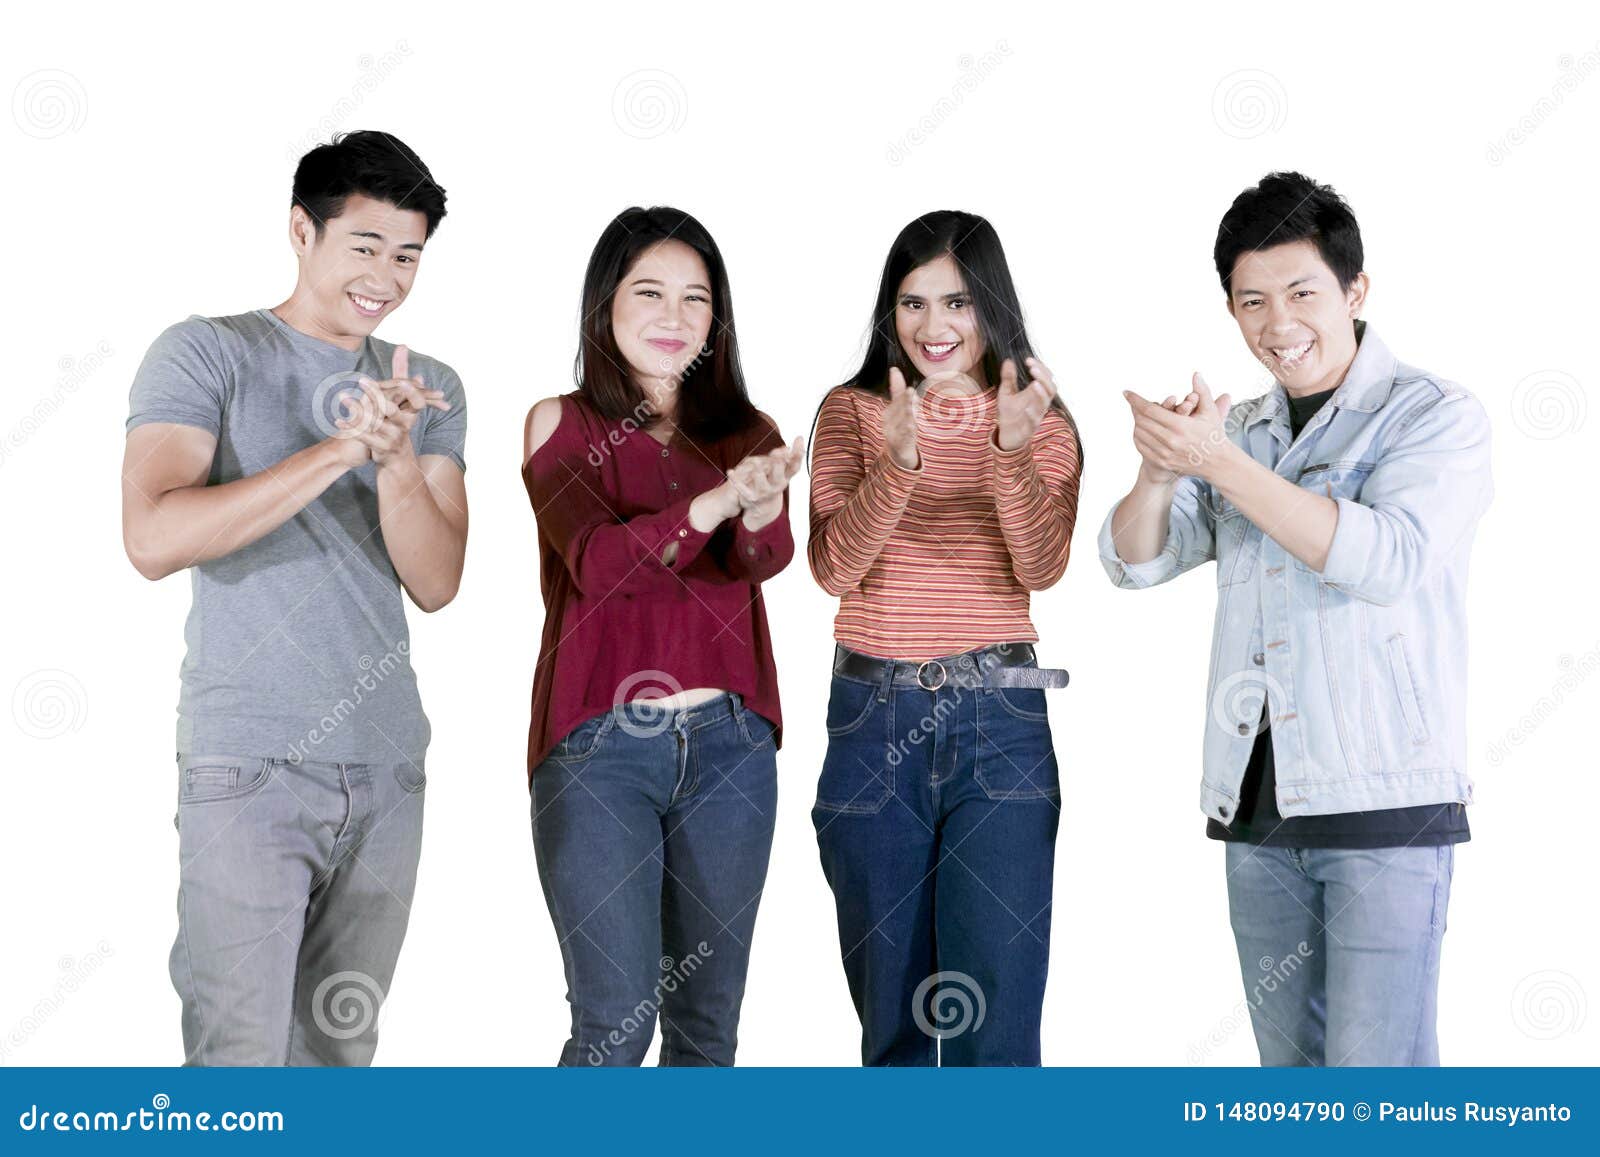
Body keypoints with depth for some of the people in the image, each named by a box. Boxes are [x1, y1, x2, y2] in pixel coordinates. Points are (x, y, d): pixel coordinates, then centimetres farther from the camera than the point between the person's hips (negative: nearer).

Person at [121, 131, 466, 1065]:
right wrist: (342, 447, -19)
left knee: (342, 1045, 10)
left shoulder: (431, 389, 12)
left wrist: (397, 460, -15)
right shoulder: (205, 355, -1)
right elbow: (155, 538, -16)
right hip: (250, 765, -4)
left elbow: (437, 583, 3)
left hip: (386, 767, 5)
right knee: (239, 1054, -6)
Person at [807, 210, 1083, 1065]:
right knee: (890, 1006, 9)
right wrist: (898, 464, -23)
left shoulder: (1042, 422, 6)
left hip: (999, 717, -1)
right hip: (872, 718, 1)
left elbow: (1042, 568, -8)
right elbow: (833, 568, -7)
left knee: (998, 1013, -4)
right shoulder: (852, 411, 6)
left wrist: (1013, 454, -25)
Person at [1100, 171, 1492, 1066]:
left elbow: (1391, 558, -18)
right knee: (1290, 1064, 13)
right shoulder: (1241, 431, 14)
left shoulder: (1435, 415, -2)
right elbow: (1134, 562, 8)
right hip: (1258, 805, 6)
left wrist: (1218, 460, -20)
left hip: (1387, 801, -5)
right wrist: (1162, 466, -14)